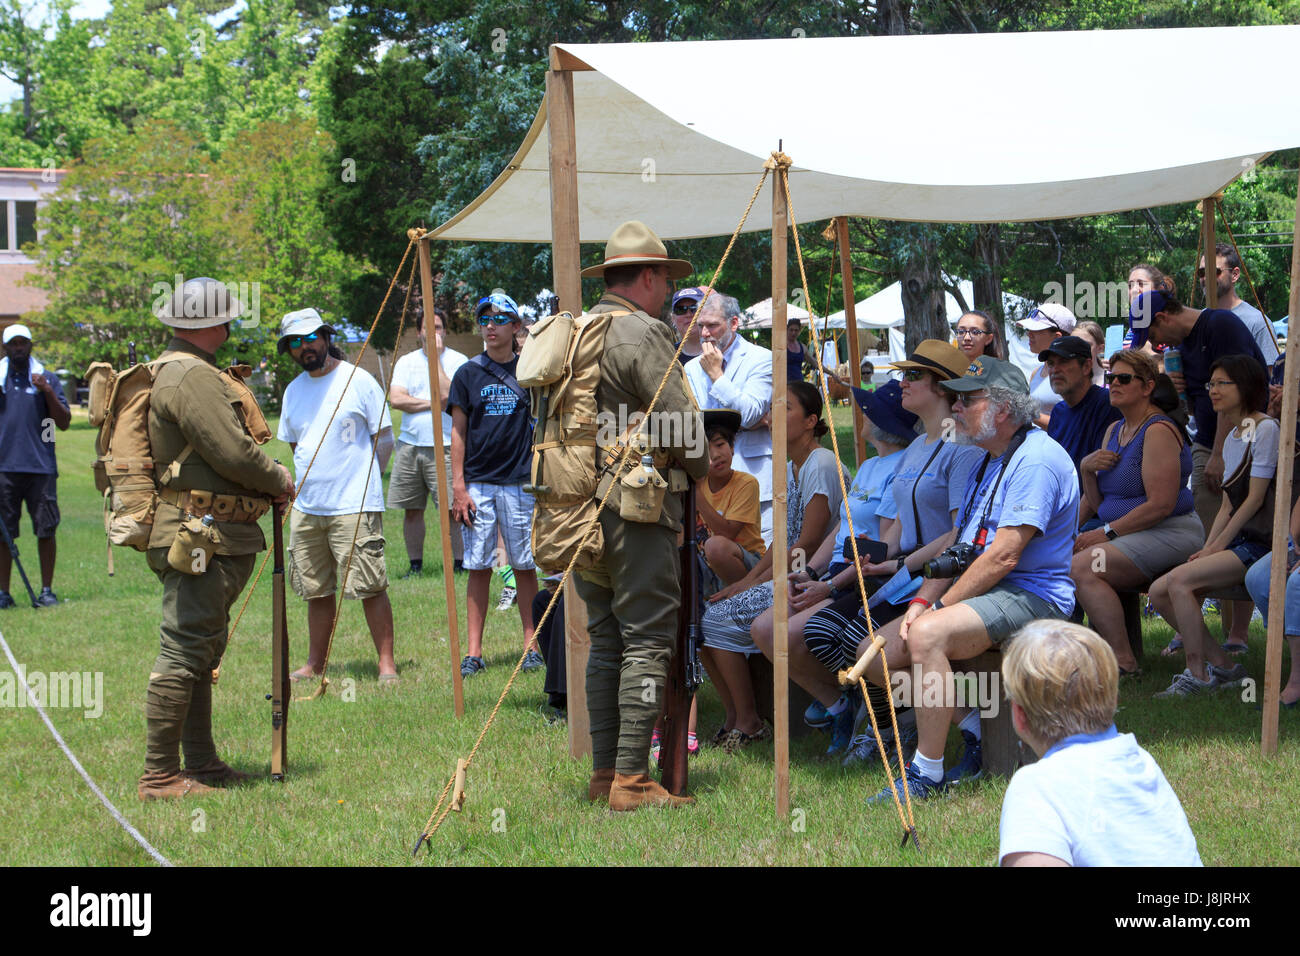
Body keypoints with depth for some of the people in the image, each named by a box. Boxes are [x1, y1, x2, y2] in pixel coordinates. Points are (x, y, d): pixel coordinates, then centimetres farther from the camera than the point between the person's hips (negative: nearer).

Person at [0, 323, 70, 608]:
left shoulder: (47, 379, 10)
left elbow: (64, 423, 5)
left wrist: (48, 392, -6)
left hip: (40, 467, -1)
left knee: (46, 530, -2)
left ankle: (47, 590, 7)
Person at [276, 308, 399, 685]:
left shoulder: (358, 380, -2)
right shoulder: (293, 391, 13)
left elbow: (384, 439, 1)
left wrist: (360, 480, -1)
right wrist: (309, 481, 14)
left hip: (354, 506, -6)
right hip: (306, 507, 6)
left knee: (370, 588, -8)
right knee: (316, 590, 11)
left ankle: (386, 663, -3)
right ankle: (315, 664, 19)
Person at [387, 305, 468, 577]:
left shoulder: (457, 361, 1)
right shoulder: (406, 362, 12)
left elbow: (447, 397, -14)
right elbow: (396, 399, -2)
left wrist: (435, 356, -8)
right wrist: (433, 404, -8)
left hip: (444, 446, -4)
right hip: (409, 445, 4)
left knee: (452, 509, -8)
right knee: (412, 510, 6)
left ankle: (459, 563, 0)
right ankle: (415, 565, 15)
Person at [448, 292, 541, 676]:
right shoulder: (468, 374, 6)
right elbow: (458, 432, 5)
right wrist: (458, 486, -2)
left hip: (520, 482, 0)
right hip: (477, 484, 0)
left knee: (525, 566, 2)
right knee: (478, 567, 1)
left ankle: (532, 646, 9)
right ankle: (474, 652, 3)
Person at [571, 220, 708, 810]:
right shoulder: (641, 333, -10)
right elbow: (681, 422, -12)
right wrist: (700, 468, 7)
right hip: (635, 503, -8)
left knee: (606, 641, 12)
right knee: (647, 640, -7)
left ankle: (603, 773, 13)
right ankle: (631, 780, -10)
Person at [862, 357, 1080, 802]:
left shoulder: (1036, 459, -14)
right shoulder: (987, 463, 18)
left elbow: (1003, 557, -20)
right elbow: (958, 549, 17)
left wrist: (939, 608, -16)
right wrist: (922, 601, 0)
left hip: (1031, 595, -10)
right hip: (983, 592, 10)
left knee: (928, 634, -35)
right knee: (873, 655, -2)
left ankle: (927, 774, -27)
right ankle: (972, 721, 5)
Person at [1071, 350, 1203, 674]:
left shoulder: (1159, 431, -13)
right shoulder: (1114, 431, 15)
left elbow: (1161, 505, -21)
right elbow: (1098, 505, 15)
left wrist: (1108, 532, -17)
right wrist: (1087, 470, -4)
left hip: (1169, 534, -9)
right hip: (1129, 536, 9)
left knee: (1083, 568, -26)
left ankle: (1123, 660, -24)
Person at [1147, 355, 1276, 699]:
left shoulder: (1266, 429, -9)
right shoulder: (1232, 437, 19)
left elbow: (1255, 499, -13)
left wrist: (1217, 547, -13)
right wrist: (1207, 548, 4)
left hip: (1260, 544, -9)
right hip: (1236, 543, 9)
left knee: (1179, 580, -25)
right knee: (1159, 592, -6)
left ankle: (1197, 675, -18)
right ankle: (1222, 666, 0)